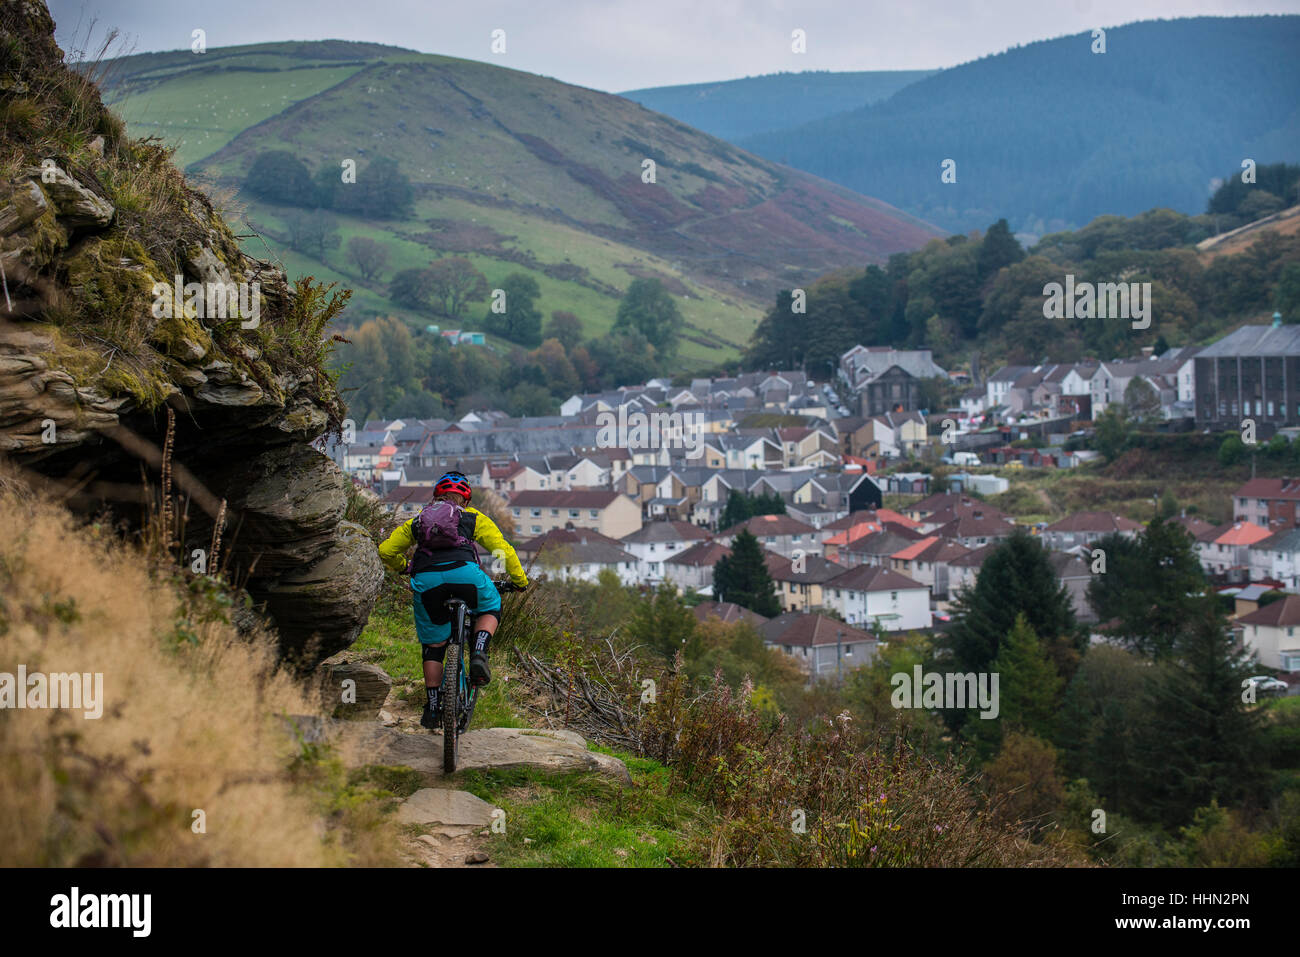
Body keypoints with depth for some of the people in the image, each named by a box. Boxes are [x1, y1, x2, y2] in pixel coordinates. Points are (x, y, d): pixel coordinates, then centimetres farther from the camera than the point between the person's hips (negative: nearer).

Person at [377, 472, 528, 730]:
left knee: (433, 645, 14)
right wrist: (520, 580, 29)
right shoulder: (473, 517, 24)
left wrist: (403, 567, 50)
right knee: (490, 608, 27)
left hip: (425, 581, 2)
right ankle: (479, 655, 1)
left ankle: (432, 708, 13)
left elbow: (386, 550, 30)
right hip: (462, 572, -2)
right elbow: (503, 549, 17)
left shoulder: (418, 520, 30)